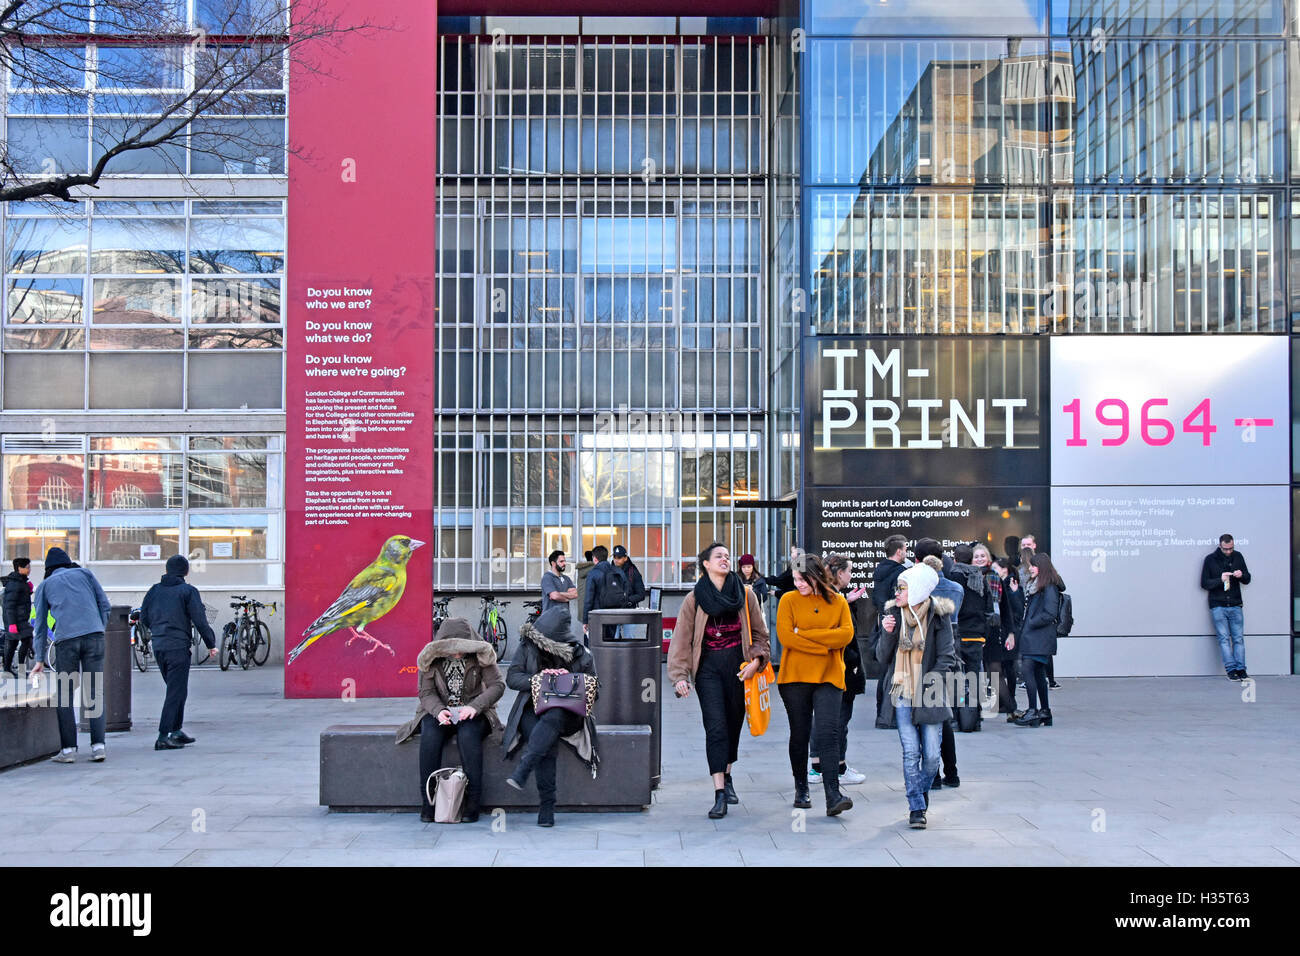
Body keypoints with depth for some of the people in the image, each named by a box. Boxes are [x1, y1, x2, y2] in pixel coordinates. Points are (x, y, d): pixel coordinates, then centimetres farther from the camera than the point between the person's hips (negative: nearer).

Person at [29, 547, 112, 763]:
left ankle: (68, 749, 2)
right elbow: (105, 605, 12)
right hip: (93, 636, 1)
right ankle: (98, 745, -4)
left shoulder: (45, 585, 20)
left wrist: (40, 659, 24)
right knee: (95, 693, 3)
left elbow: (40, 624, 20)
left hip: (66, 640, -1)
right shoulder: (83, 573, 20)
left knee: (64, 696, 7)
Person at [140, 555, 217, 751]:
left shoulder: (155, 590, 10)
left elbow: (144, 618, 13)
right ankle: (163, 737, -8)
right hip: (178, 646, -6)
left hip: (158, 646, 6)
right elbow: (200, 620, -10)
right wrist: (211, 644, -2)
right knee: (176, 692, -3)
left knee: (176, 689, 19)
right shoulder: (188, 591, -6)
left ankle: (176, 730, 22)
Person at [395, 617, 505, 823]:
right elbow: (426, 692, -2)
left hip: (472, 713, -1)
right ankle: (427, 801, -22)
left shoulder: (481, 654, -8)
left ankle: (472, 802, -28)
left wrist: (474, 706, -27)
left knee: (468, 735, -35)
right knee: (430, 736, -31)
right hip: (440, 711, 2)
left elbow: (498, 685, -11)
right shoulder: (431, 657, -4)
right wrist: (438, 710, -24)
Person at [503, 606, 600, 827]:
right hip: (534, 709, 1)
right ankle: (547, 807, -29)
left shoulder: (581, 655, -3)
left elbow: (592, 689, 7)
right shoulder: (528, 646, 0)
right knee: (546, 745, -32)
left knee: (551, 718, -38)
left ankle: (521, 773, -44)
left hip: (566, 712, -1)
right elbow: (511, 678, -1)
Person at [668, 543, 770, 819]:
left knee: (734, 723, 11)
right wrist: (680, 676, -7)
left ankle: (726, 776, 35)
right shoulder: (694, 599, 1)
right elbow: (681, 640, 1)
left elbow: (760, 633, 11)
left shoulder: (746, 594, 5)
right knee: (715, 728, -10)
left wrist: (756, 660, -5)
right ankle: (719, 794, -12)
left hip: (738, 666, 2)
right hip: (708, 667, -2)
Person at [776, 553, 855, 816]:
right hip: (795, 676, 0)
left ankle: (833, 796, -15)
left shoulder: (838, 602, 7)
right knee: (800, 734, 7)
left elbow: (846, 634, -6)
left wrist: (805, 634, -11)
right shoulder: (788, 600, 2)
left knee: (828, 732, -12)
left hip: (828, 676, 0)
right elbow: (785, 636, -9)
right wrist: (825, 645, -11)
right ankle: (801, 789, 23)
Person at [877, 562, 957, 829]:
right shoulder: (893, 614, 6)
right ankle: (916, 808, 5)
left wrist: (929, 683, -11)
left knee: (931, 755, 2)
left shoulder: (938, 616, -3)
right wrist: (887, 634, -9)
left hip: (930, 696, -1)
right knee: (911, 752, -4)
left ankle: (919, 794, 28)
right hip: (903, 694, 1)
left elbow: (946, 657, -1)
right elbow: (883, 657, 9)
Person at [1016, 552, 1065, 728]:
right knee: (1038, 673, 12)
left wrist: (1030, 624, -13)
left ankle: (1033, 711, -14)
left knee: (1028, 669, -15)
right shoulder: (1033, 585, 17)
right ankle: (1045, 712, 18)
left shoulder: (1049, 587, -12)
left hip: (1039, 639, -10)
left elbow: (1050, 614, -18)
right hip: (1031, 638, 10)